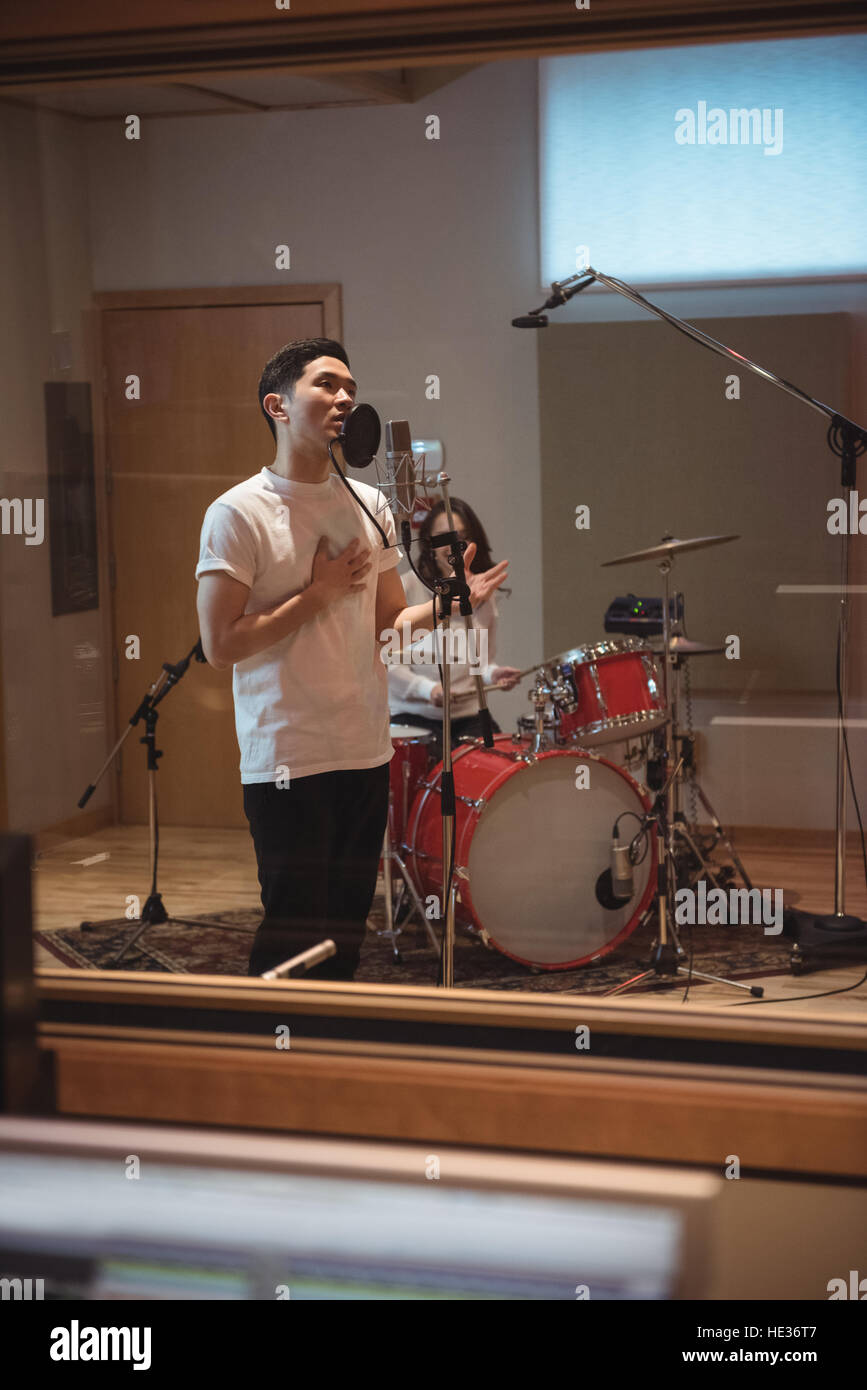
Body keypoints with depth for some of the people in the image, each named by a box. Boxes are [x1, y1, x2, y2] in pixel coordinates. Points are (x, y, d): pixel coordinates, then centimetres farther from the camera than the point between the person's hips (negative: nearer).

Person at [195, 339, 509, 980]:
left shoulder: (369, 505, 10)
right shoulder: (239, 513, -10)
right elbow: (221, 645, -14)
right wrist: (320, 593, -14)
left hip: (367, 753, 6)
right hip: (287, 761, -6)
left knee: (348, 926, 13)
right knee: (294, 935, -2)